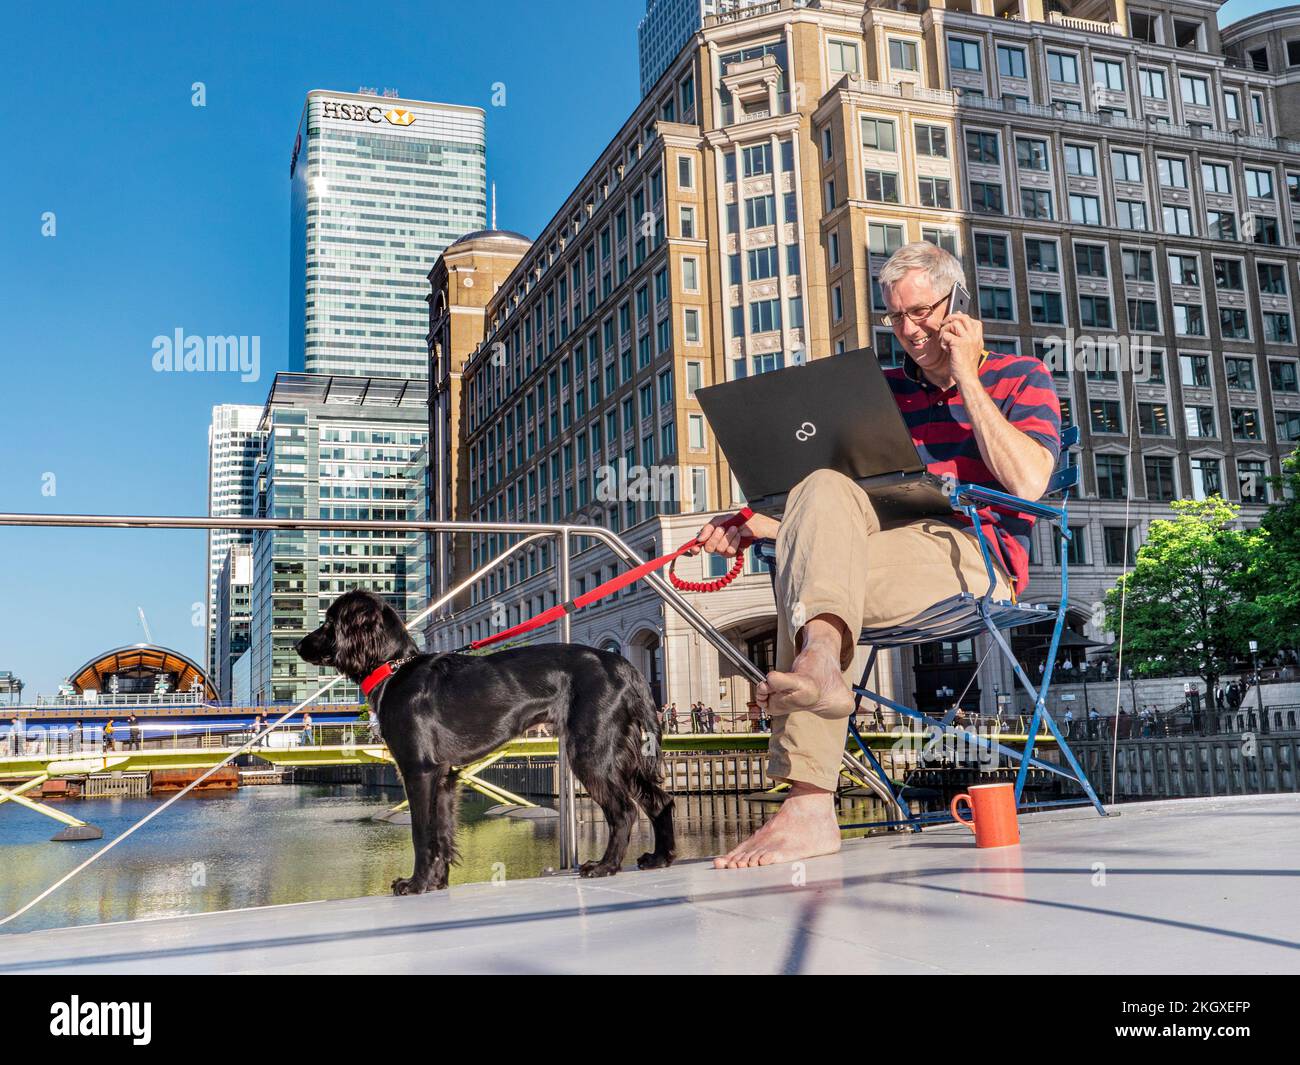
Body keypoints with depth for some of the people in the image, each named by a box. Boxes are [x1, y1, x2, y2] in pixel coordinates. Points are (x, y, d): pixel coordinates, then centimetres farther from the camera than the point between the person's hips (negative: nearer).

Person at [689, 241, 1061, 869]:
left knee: (804, 577, -30)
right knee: (822, 488, -29)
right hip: (887, 541, 4)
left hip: (973, 559, -4)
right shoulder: (881, 390, 26)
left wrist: (967, 377, -2)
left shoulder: (1020, 377, 13)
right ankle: (819, 663, -50)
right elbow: (842, 504, 20)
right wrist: (753, 526, 1)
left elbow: (1026, 482, -7)